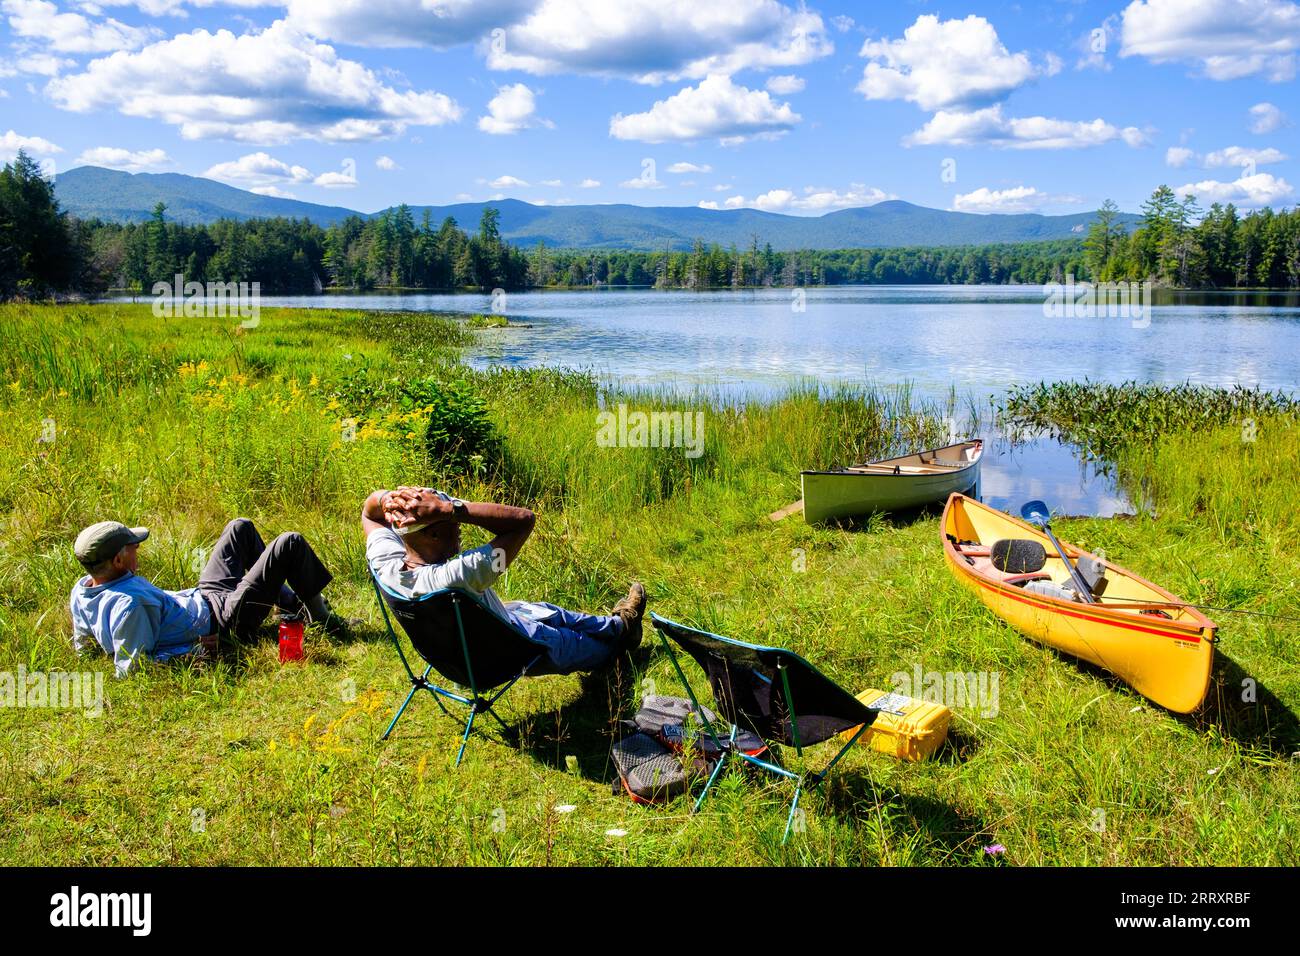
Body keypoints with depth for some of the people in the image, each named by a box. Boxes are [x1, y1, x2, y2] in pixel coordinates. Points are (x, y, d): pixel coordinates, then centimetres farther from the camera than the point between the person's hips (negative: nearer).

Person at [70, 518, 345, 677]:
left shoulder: (81, 591, -9)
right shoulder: (128, 604, -36)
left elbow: (82, 644, 7)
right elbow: (130, 668, -35)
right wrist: (193, 651, -27)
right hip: (227, 618, -10)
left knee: (240, 527, 22)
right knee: (291, 543, -9)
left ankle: (291, 602, 30)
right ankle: (320, 617, 13)